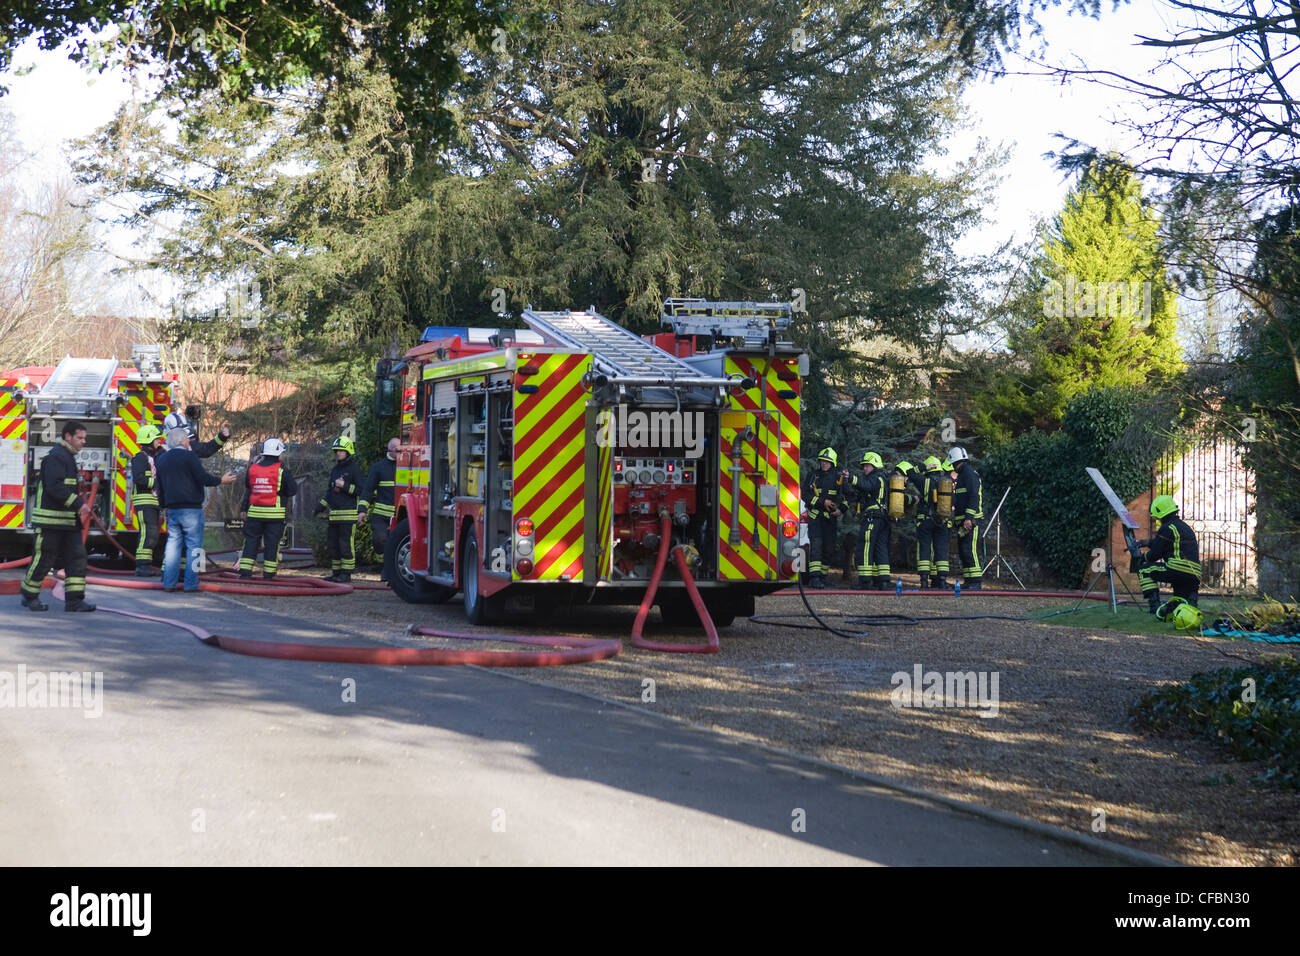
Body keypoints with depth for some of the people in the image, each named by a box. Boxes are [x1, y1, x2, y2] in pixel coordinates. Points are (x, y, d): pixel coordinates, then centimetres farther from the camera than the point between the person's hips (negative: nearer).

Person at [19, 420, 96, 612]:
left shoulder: (68, 457, 19)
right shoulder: (55, 457, -13)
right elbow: (55, 487, -24)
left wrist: (81, 506, 16)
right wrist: (79, 503, -25)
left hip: (68, 520, 10)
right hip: (51, 520, -10)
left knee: (76, 557, 2)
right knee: (44, 558, -1)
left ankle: (74, 599, 2)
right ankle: (29, 596, 14)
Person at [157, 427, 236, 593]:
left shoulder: (162, 459, 13)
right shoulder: (189, 456, -9)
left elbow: (160, 486, 18)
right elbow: (202, 477, -15)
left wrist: (163, 504, 28)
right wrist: (221, 480, 0)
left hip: (172, 509, 6)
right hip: (191, 509, -6)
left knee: (173, 544, 9)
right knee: (193, 546, -2)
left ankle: (169, 583, 5)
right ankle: (191, 584, -4)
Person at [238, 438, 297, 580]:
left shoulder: (253, 468, 4)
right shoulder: (282, 470, -8)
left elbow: (247, 489, 12)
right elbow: (293, 490, -5)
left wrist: (243, 508, 19)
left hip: (255, 512, 3)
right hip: (275, 513, -3)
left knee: (251, 539, 10)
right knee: (272, 542, 4)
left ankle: (245, 570, 6)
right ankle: (269, 573, 6)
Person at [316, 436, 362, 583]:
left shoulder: (354, 469, -4)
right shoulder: (334, 470, 19)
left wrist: (345, 486, -17)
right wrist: (322, 505, 16)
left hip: (349, 514, -8)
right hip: (334, 514, 8)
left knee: (346, 543, -9)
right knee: (333, 543, 8)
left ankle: (346, 574, -6)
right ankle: (337, 573, 15)